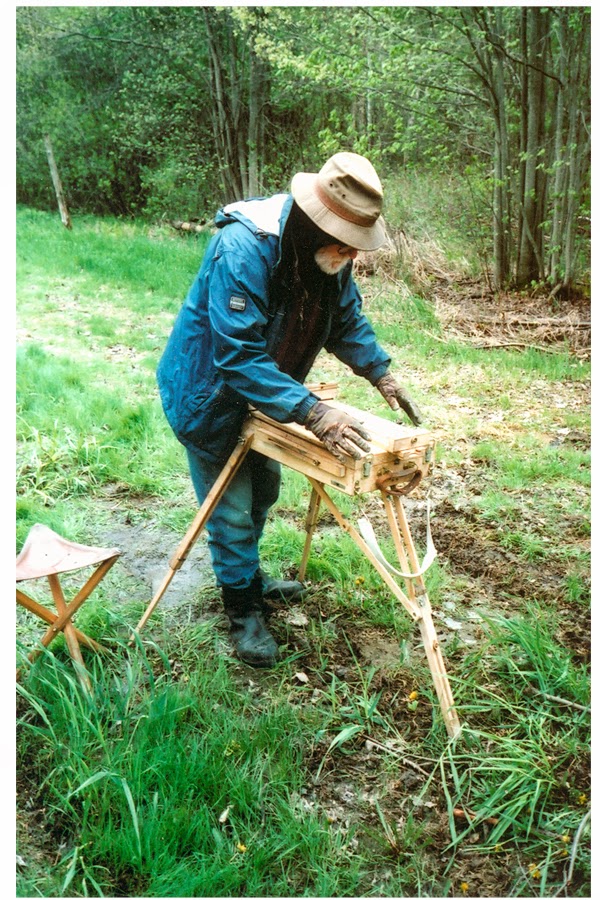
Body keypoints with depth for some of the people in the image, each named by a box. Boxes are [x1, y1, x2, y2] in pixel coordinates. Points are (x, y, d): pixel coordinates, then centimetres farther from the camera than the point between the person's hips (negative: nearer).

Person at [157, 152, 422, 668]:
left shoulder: (329, 249, -12)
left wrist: (381, 374, -8)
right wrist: (312, 413, -44)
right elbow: (238, 356, -39)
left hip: (260, 391, 8)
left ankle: (249, 577, 45)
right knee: (231, 509, 2)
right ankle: (243, 611, 22)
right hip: (209, 392, -8)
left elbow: (347, 319, 4)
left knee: (263, 488, 22)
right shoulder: (243, 249, -36)